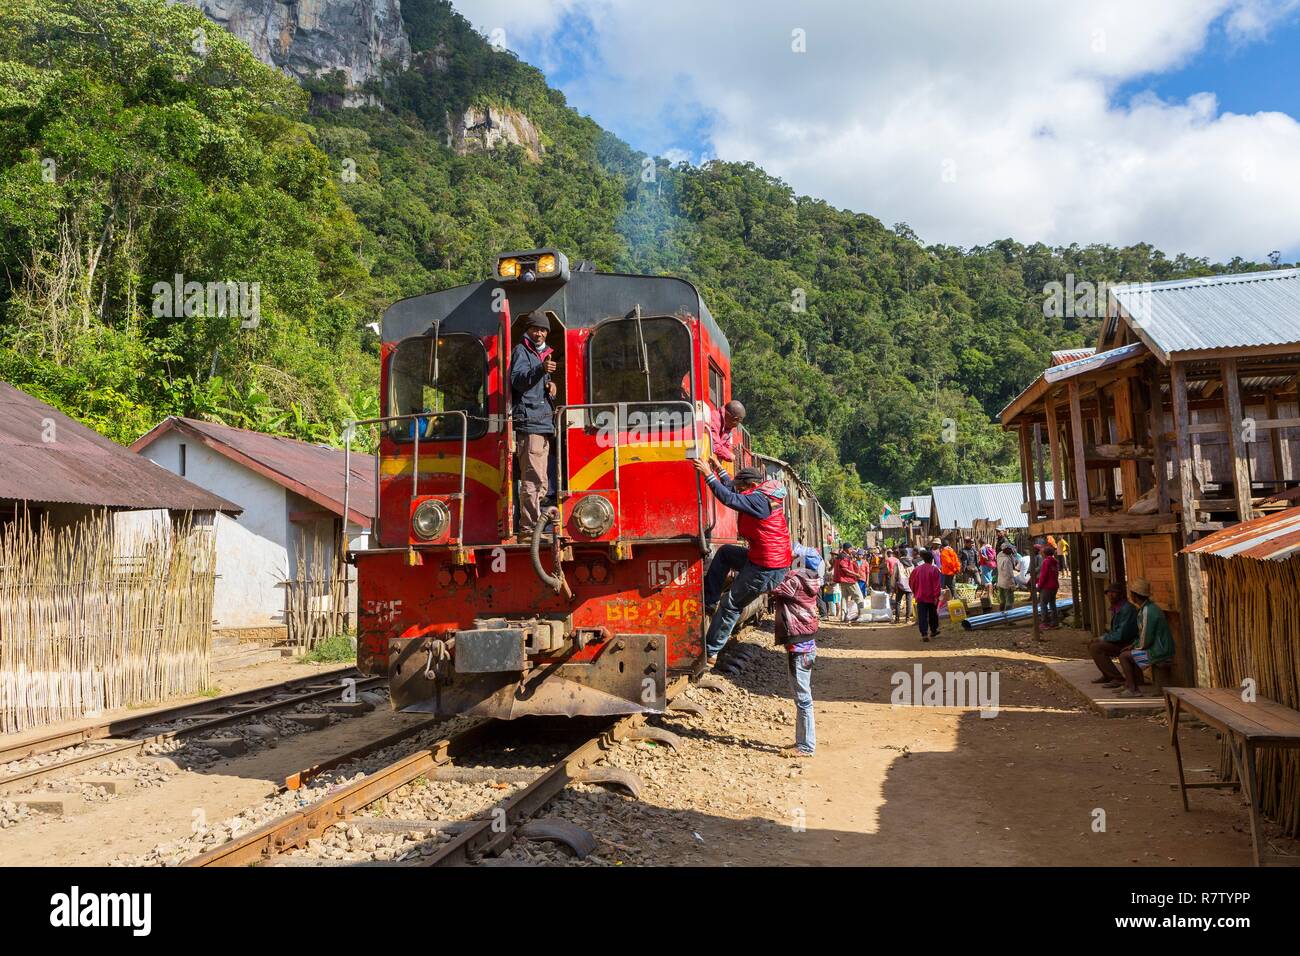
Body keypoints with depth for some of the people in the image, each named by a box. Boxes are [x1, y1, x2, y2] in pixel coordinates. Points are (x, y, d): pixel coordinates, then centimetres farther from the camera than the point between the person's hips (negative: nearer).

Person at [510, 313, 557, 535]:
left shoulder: (543, 354, 26)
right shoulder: (521, 351, -1)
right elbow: (517, 379, -19)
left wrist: (550, 386, 11)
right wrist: (540, 370, -36)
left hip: (543, 424, 10)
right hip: (528, 423, -10)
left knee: (541, 482, 13)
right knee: (533, 479, -16)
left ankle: (533, 527, 21)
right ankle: (529, 529, -16)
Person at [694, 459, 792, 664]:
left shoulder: (759, 499, -18)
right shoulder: (766, 496, 11)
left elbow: (730, 499, -27)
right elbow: (734, 489, 24)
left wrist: (708, 474, -21)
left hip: (766, 570, -9)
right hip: (775, 561, 9)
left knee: (731, 605, 2)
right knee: (725, 552, 21)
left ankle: (710, 651, 10)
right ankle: (709, 599, 19)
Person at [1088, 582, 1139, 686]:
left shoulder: (1127, 608, -21)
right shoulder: (1115, 608, 10)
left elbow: (1122, 634, -25)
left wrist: (1104, 638, -12)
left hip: (1128, 644, -10)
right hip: (1120, 641, 10)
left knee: (1095, 648, -21)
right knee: (1091, 644, 13)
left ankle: (1118, 678, -17)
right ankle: (1107, 675, 15)